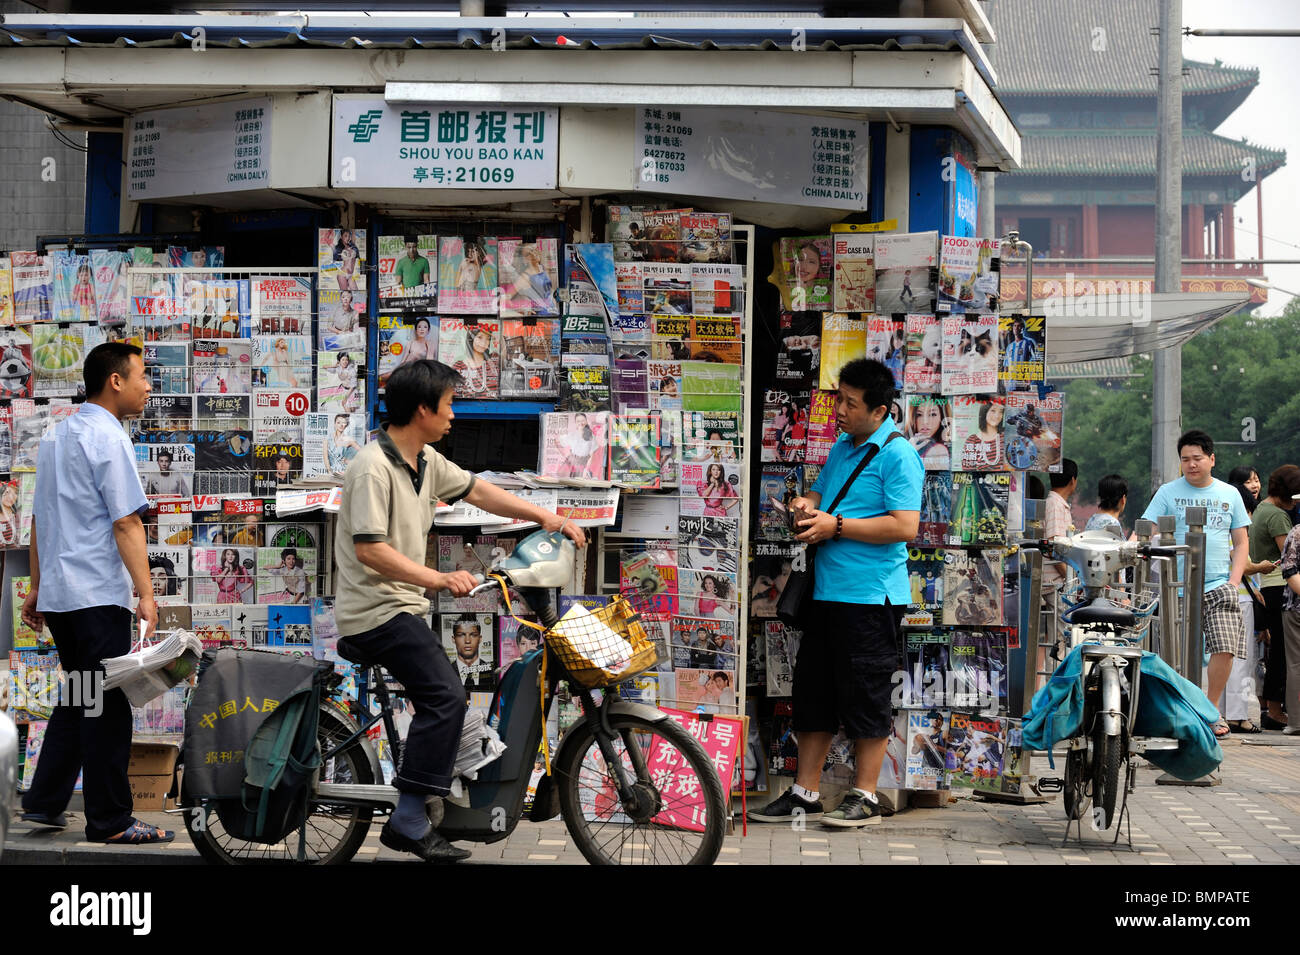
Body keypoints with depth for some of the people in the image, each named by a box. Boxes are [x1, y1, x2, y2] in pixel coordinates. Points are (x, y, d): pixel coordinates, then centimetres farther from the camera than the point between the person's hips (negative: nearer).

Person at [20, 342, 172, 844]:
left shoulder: (56, 434, 15)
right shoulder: (107, 438, -12)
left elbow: (40, 518, 19)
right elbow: (126, 523, -18)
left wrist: (37, 588, 23)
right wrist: (147, 594, -19)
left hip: (56, 592, 9)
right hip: (98, 595, -9)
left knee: (79, 697, 18)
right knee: (108, 706, -3)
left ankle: (44, 801, 18)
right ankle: (110, 821, 2)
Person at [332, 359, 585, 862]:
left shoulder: (425, 461, 10)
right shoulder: (374, 467, -19)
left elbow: (477, 491, 19)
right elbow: (369, 549, -25)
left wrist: (545, 517, 13)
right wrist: (437, 579, -30)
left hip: (403, 606, 11)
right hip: (376, 609, -11)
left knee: (440, 698, 17)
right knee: (444, 694, -22)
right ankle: (409, 822, -20)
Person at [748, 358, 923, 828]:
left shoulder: (898, 455, -11)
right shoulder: (842, 446, 16)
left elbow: (905, 526, -19)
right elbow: (819, 492, 29)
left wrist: (836, 526, -16)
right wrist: (805, 505, 4)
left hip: (871, 594, -9)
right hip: (828, 591, 9)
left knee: (866, 698, -1)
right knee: (812, 691, 10)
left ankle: (865, 797, 9)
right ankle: (804, 794, 17)